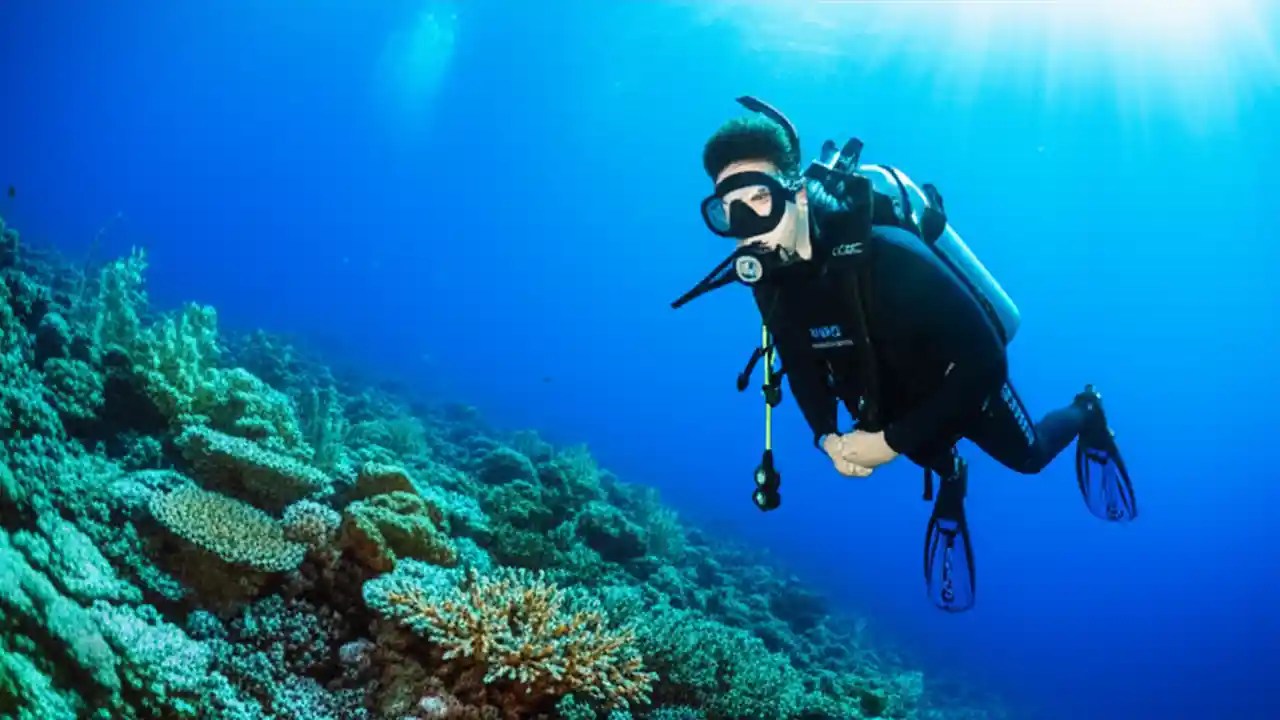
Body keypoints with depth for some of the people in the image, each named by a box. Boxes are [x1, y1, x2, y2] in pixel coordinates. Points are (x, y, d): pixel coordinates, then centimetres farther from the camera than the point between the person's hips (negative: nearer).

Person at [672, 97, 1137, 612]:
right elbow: (801, 366, -5)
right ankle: (951, 482, 57)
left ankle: (1086, 415, 53)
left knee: (1028, 458, 24)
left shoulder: (885, 254, -43)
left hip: (965, 384, -3)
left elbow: (986, 359, -39)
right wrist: (827, 438, -21)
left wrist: (895, 442, -36)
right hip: (892, 400, 4)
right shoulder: (770, 278, -23)